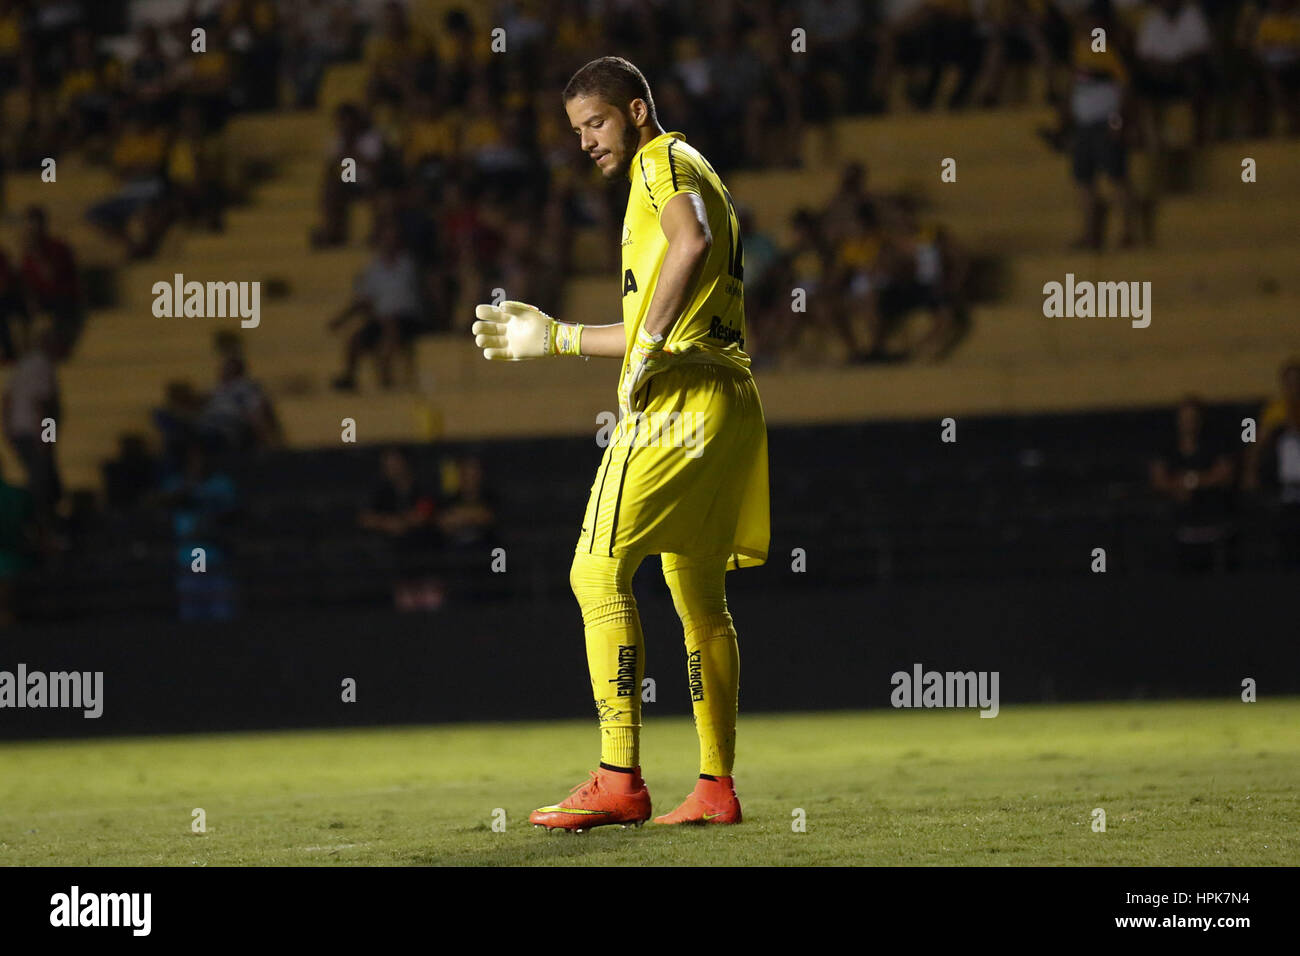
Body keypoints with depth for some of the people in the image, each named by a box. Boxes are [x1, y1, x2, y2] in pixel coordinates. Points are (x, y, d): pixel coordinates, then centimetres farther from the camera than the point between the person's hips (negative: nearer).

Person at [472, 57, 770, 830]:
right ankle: (717, 788, 14)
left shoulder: (665, 161, -3)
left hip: (678, 399, -10)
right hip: (725, 399, 10)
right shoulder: (694, 177, 27)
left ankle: (619, 780, -22)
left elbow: (692, 241, -27)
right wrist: (556, 338, 33)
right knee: (700, 596, 13)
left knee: (599, 571, -14)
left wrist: (648, 346, -25)